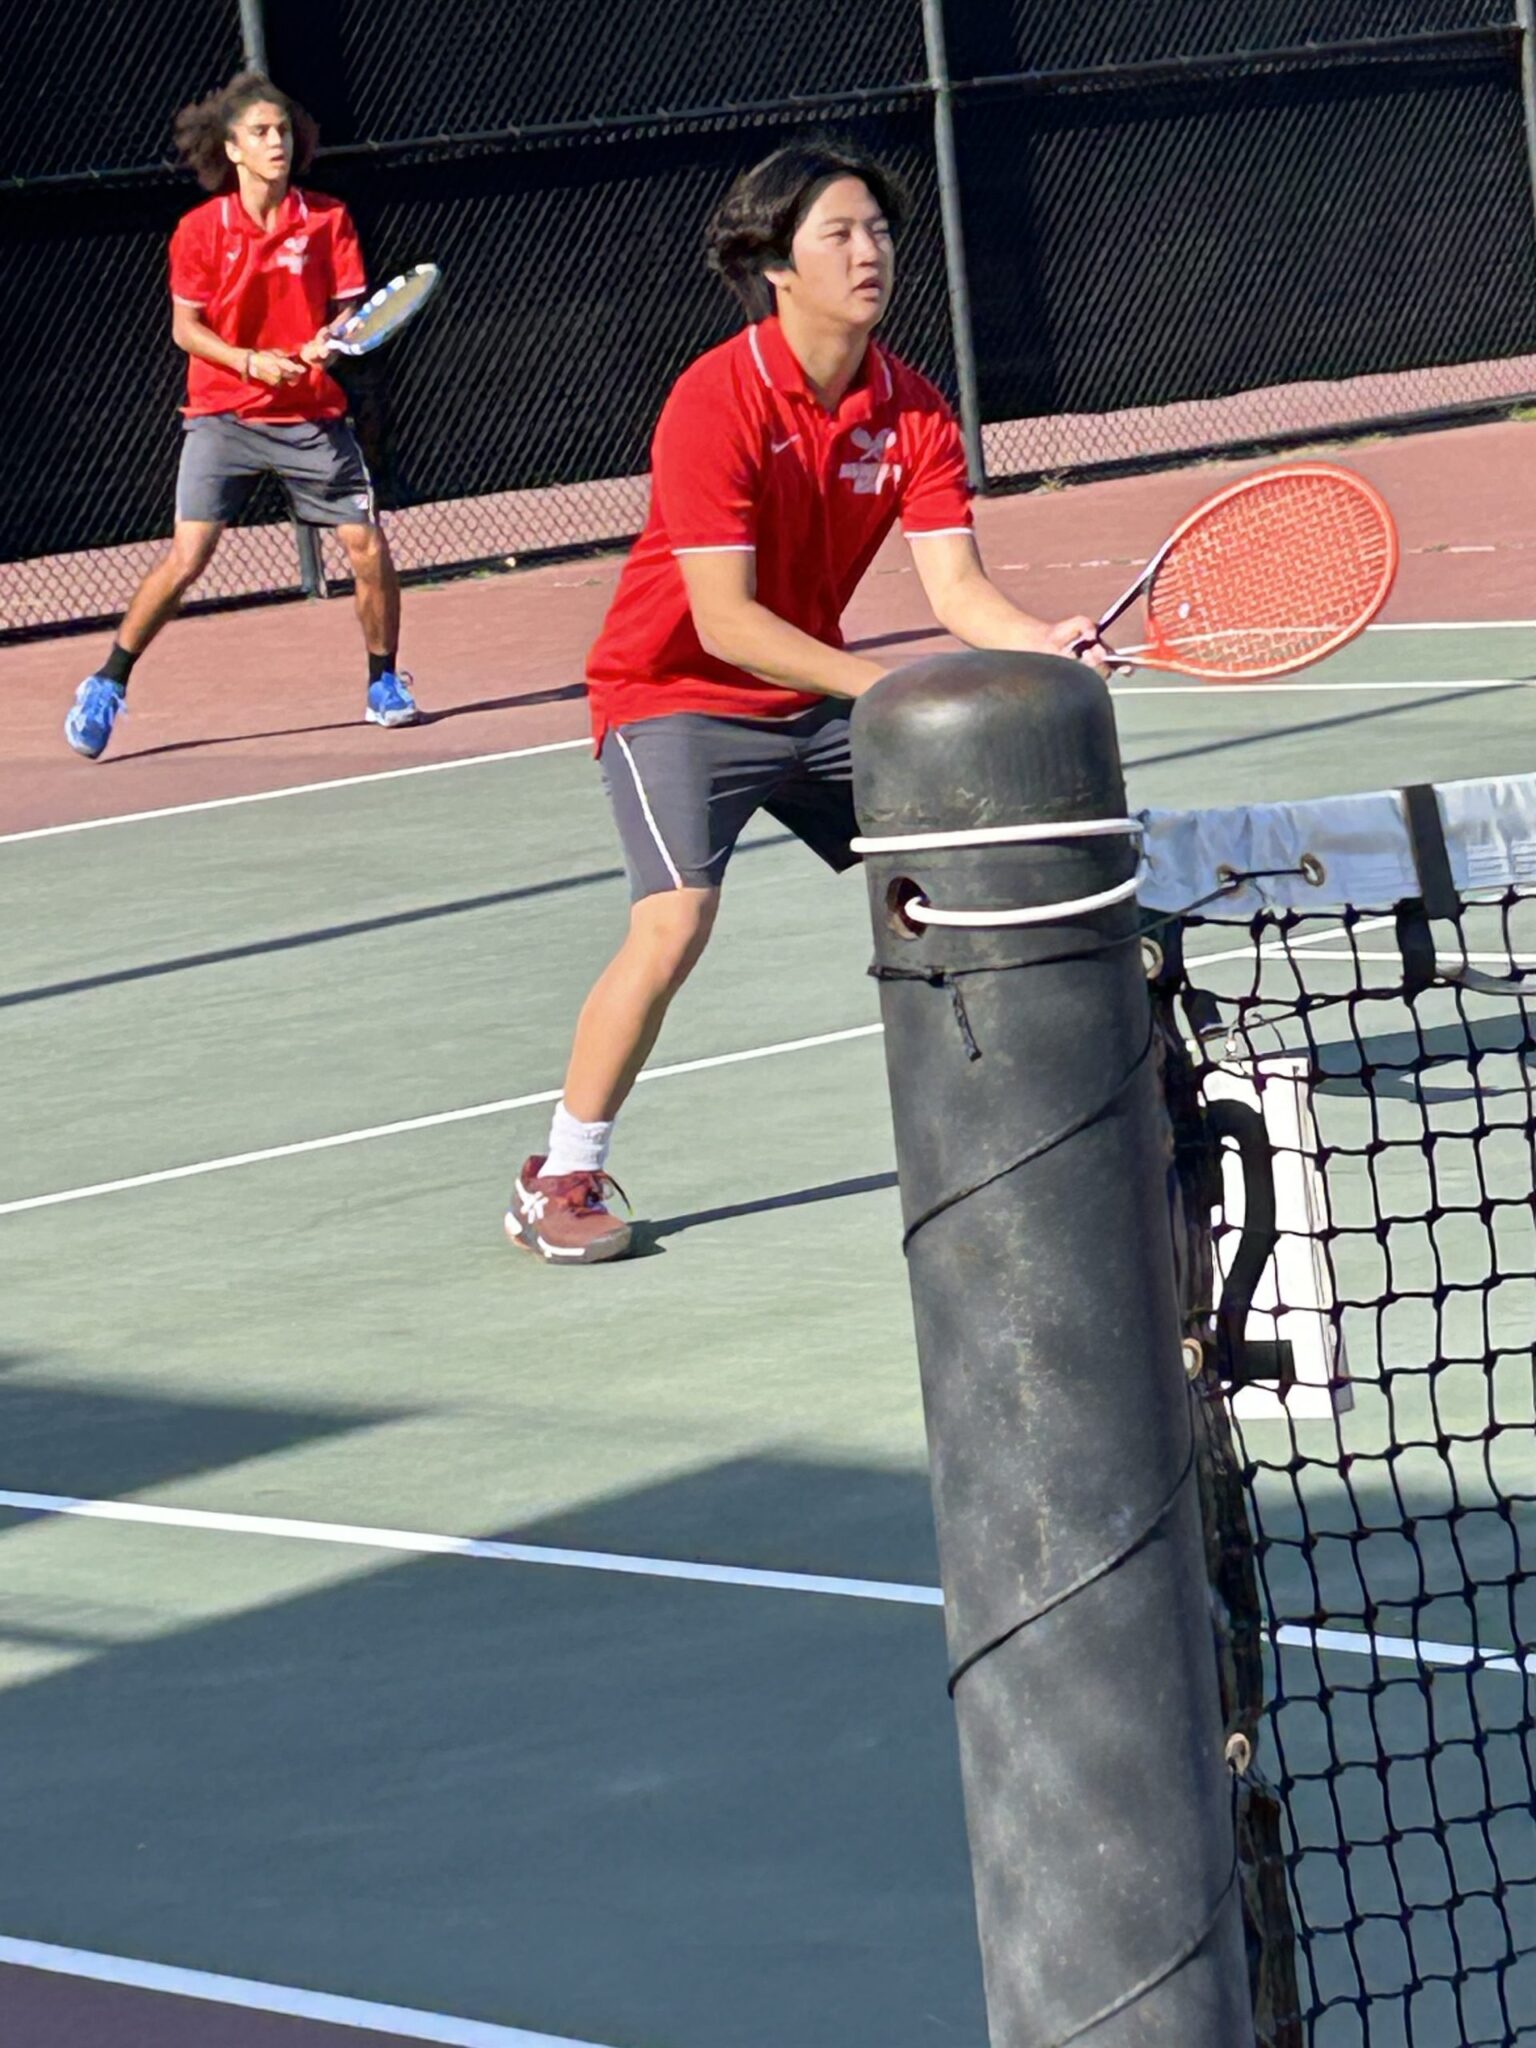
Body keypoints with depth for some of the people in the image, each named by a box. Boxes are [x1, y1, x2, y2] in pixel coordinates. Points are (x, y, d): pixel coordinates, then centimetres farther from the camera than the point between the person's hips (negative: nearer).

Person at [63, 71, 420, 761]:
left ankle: (385, 684, 18)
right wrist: (251, 361, -18)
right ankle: (106, 687, 3)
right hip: (223, 414, -2)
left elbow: (347, 311, 2)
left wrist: (330, 341, -20)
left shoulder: (327, 220, 0)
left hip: (312, 413, 2)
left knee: (368, 547, -4)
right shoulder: (200, 229, -4)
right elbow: (185, 327, -3)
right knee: (186, 556, -11)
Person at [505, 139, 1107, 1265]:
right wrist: (879, 685, -36)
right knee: (676, 920, -23)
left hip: (815, 695, 7)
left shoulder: (912, 411, -7)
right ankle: (559, 1181, -10)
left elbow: (956, 589, -13)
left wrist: (1046, 642, -34)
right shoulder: (715, 403, -24)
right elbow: (723, 620, -28)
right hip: (677, 695, -7)